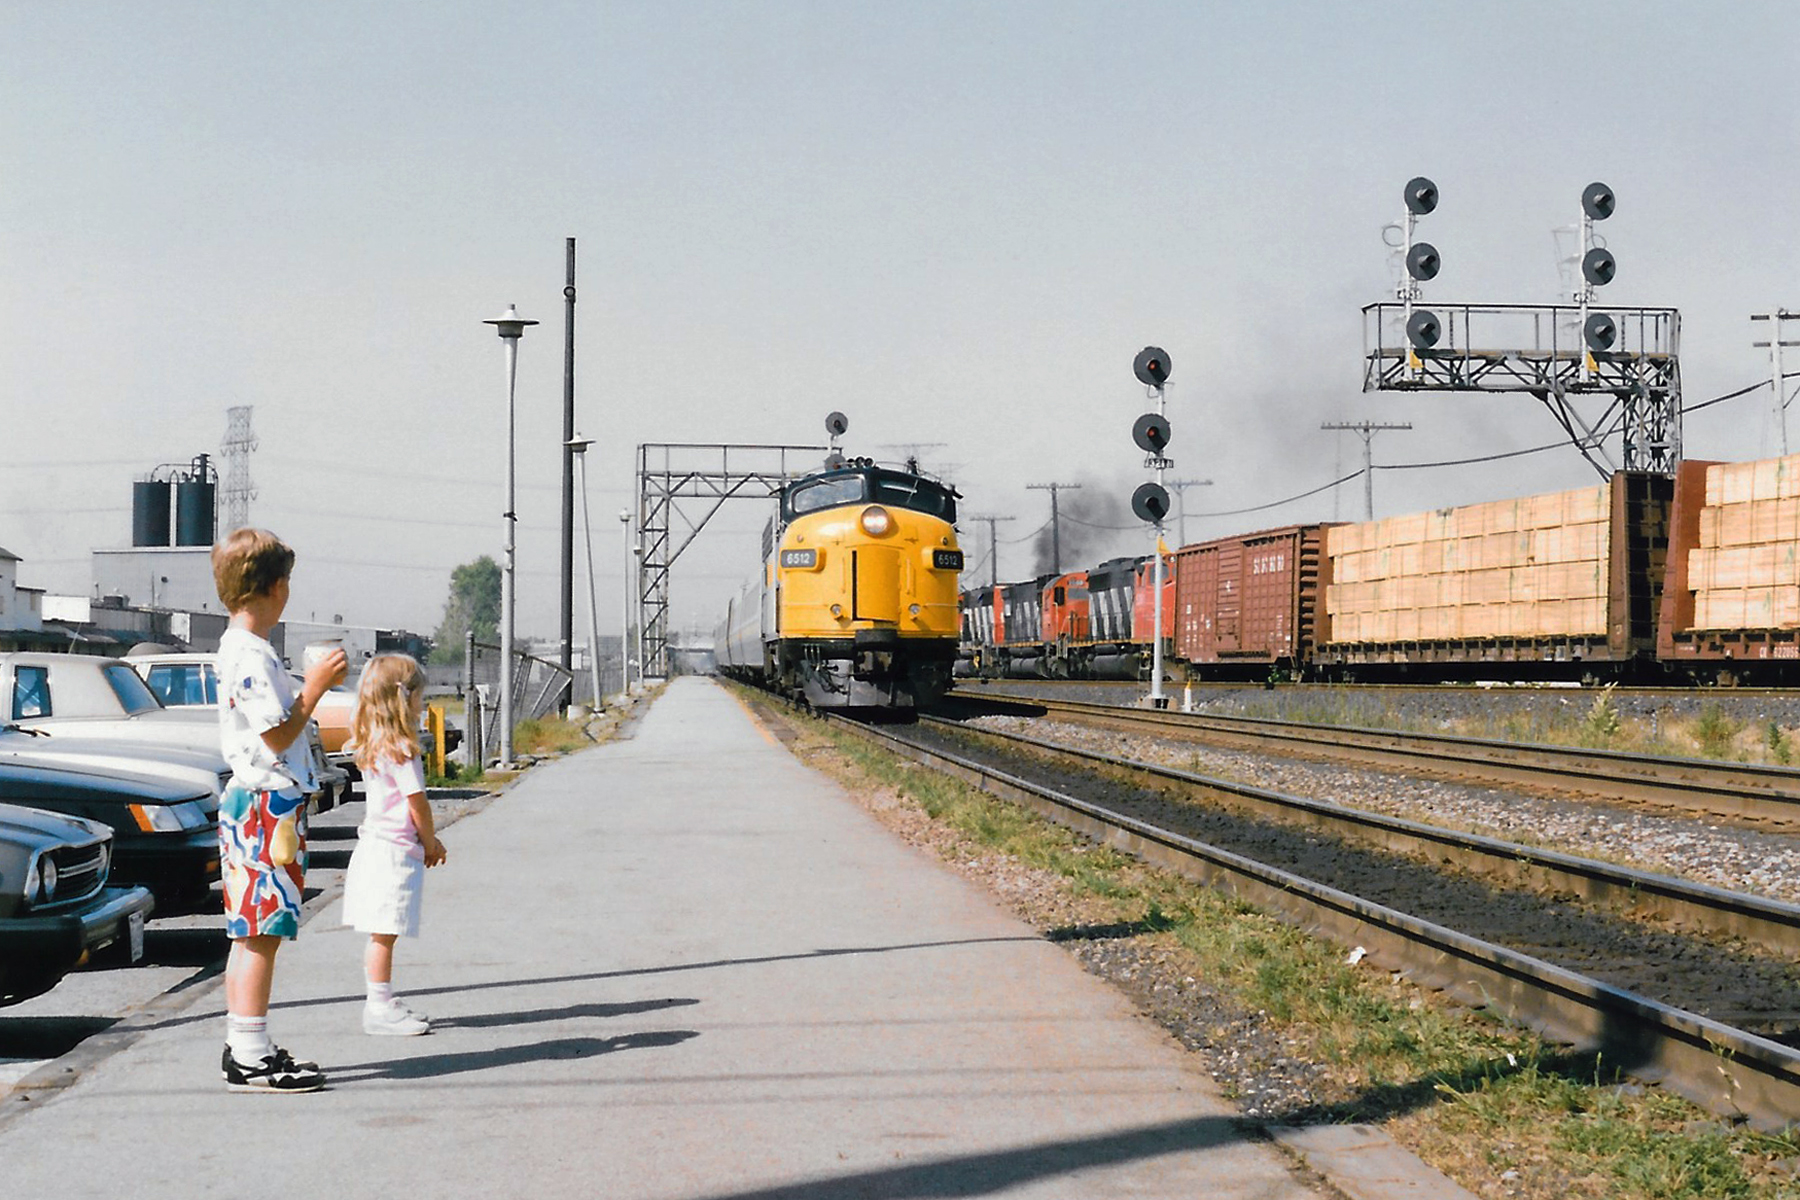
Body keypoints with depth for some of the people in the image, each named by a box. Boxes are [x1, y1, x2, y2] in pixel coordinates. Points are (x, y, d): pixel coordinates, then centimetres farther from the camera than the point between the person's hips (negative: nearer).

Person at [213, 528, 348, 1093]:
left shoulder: (239, 649, 16)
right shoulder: (251, 655, -16)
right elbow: (278, 737, -18)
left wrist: (312, 687, 15)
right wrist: (314, 689, -10)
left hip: (253, 805, 11)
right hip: (266, 806, -11)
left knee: (250, 934, 13)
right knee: (261, 934, -9)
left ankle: (243, 1050, 19)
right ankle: (251, 1058, -8)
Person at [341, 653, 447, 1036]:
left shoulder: (375, 745, 13)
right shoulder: (399, 750, -16)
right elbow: (417, 803, -12)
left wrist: (426, 842, 16)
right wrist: (432, 843, 3)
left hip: (377, 844, 10)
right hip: (394, 850, -10)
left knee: (382, 934, 13)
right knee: (383, 933, -5)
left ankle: (383, 1003, 19)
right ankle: (379, 1008, -2)